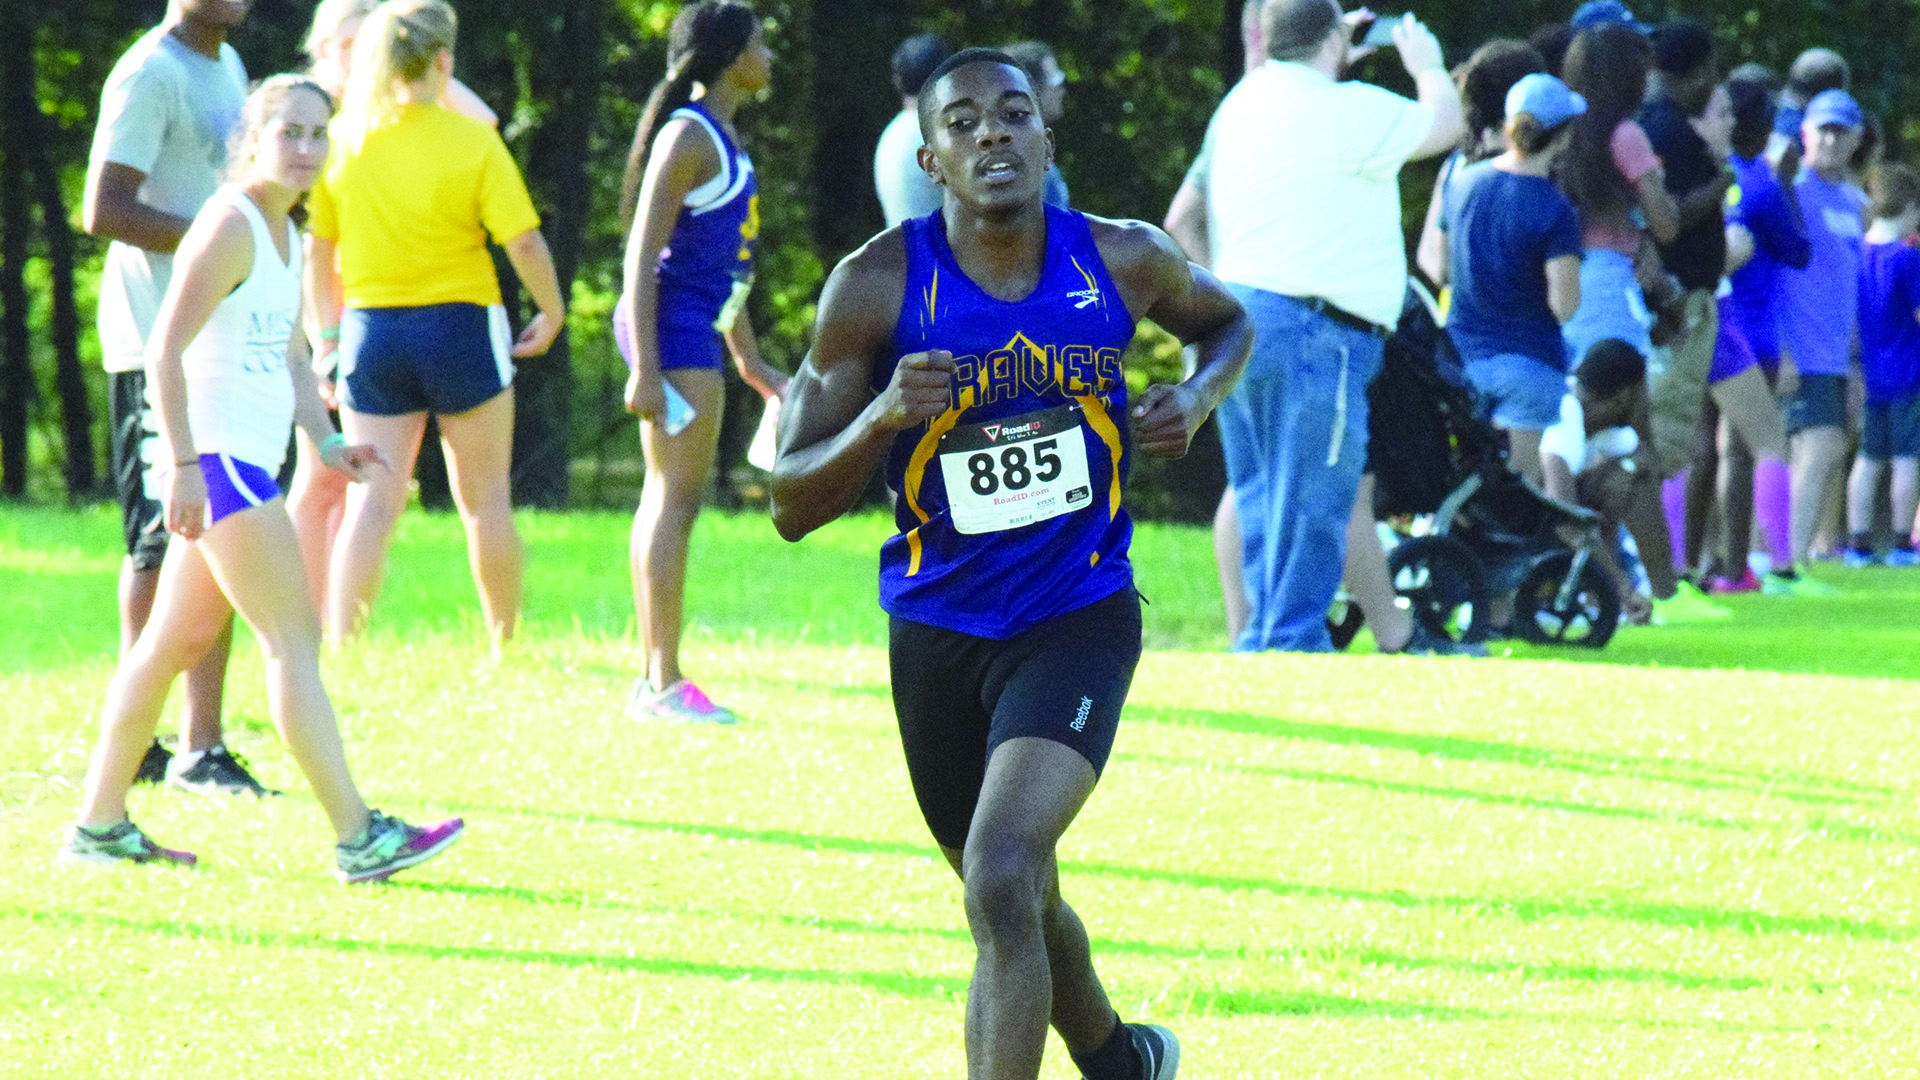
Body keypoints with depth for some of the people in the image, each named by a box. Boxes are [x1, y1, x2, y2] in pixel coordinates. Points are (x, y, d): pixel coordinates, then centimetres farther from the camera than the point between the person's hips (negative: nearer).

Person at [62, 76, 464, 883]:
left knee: (175, 640, 13)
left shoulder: (284, 234, 16)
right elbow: (165, 350, -18)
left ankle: (99, 825, 19)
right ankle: (357, 839, -14)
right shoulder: (231, 226, -13)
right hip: (215, 457, -10)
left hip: (247, 462, 10)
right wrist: (184, 465, -22)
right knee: (294, 638, -12)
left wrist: (328, 441, 12)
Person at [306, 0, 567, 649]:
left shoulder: (343, 139, -1)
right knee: (484, 499, 11)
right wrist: (553, 312, 5)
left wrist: (328, 333, 17)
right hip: (460, 326, -2)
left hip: (371, 329, 2)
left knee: (371, 504, 2)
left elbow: (319, 250, 5)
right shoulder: (472, 140, -9)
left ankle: (341, 650, -9)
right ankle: (507, 648, 20)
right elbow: (524, 241, -11)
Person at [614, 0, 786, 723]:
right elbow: (642, 256, -18)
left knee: (666, 498, 11)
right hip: (674, 324, -10)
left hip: (696, 328, 10)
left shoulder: (719, 137, 18)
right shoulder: (689, 138, -13)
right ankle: (664, 683, -11)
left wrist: (750, 361, 31)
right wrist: (643, 369, -23)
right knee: (677, 498, -10)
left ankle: (651, 679, 14)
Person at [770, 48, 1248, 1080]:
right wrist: (882, 417, -28)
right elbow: (791, 506, -9)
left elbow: (1227, 323, 18)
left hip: (1079, 617, -2)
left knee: (1002, 882, -24)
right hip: (938, 633, 2)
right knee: (1016, 908, 19)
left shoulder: (1123, 261, -7)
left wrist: (1197, 397, -4)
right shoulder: (876, 287, -11)